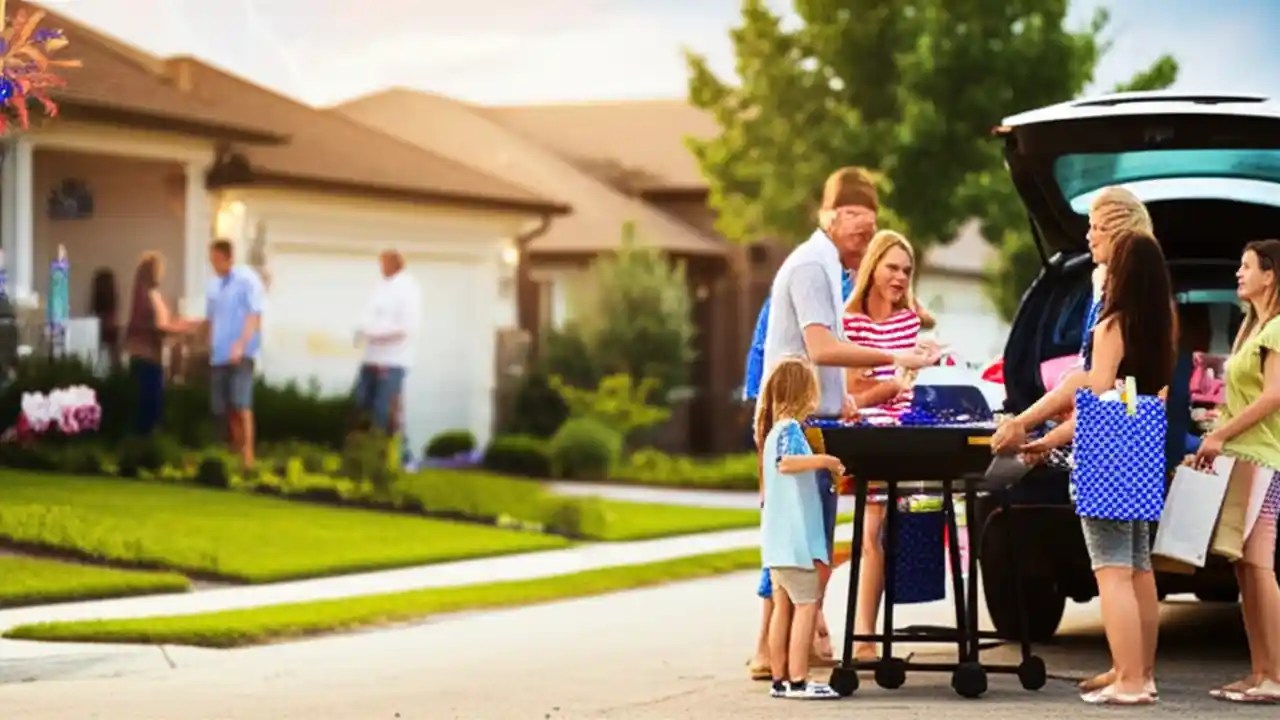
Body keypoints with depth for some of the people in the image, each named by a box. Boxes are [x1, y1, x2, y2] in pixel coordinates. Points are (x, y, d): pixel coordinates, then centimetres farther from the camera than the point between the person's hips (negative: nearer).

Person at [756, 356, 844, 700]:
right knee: (806, 605, -8)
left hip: (779, 540, 10)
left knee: (784, 607, 10)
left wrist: (821, 469, 31)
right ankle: (797, 681, -11)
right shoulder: (790, 429, -12)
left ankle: (780, 679, 11)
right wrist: (822, 460, -28)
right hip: (794, 538, -10)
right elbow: (785, 463, -31)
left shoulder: (777, 429, 17)